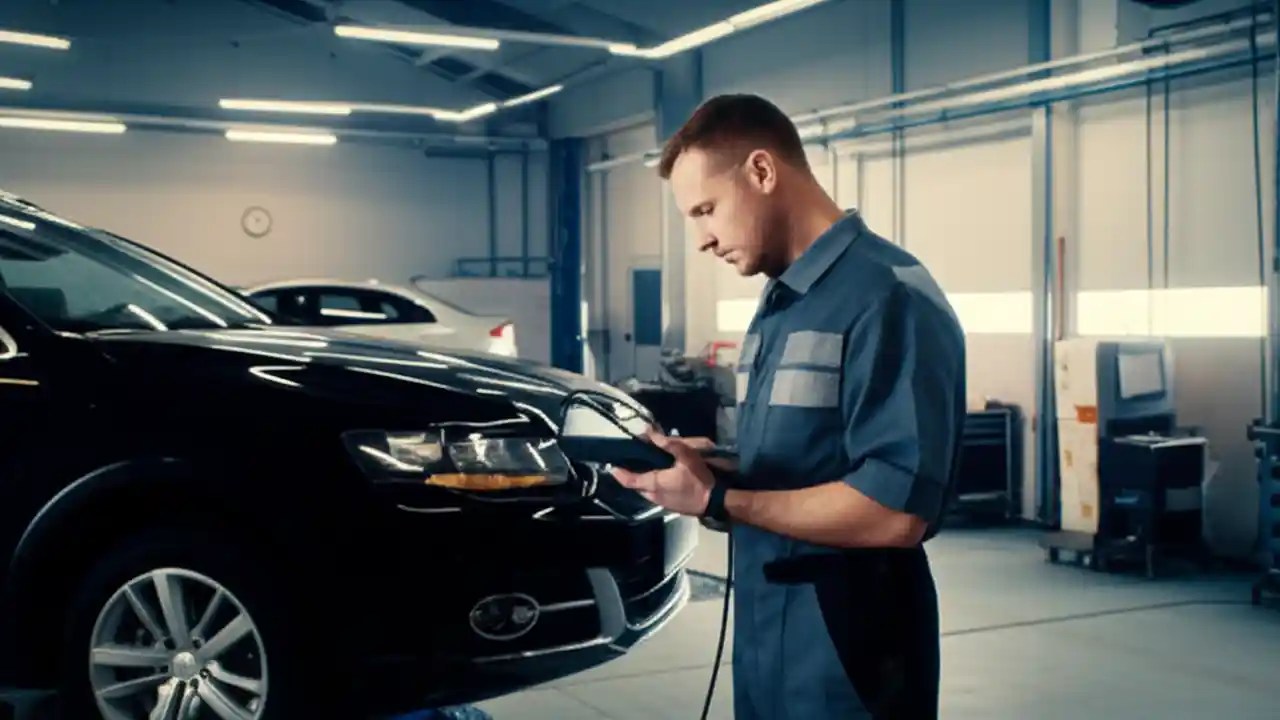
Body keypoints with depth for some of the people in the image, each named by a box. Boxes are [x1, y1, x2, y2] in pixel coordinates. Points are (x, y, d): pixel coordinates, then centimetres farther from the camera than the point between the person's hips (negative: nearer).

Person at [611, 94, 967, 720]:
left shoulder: (887, 296, -18)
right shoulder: (776, 307, 13)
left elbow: (895, 512, -26)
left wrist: (715, 501, -21)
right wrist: (710, 462, -1)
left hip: (847, 650, -9)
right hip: (763, 630, 9)